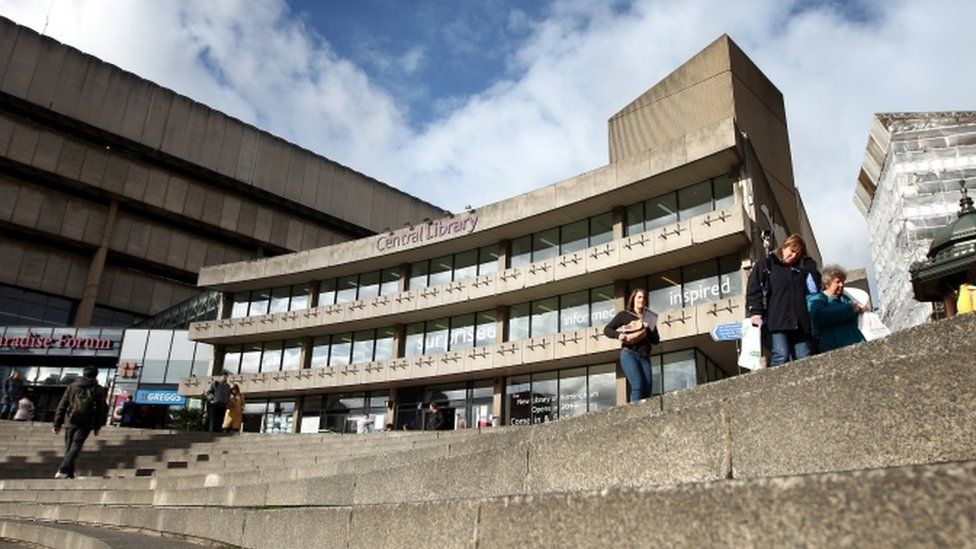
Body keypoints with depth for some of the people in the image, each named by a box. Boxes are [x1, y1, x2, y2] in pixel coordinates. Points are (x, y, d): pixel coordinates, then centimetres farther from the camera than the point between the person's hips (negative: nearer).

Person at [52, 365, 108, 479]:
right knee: (76, 446, -3)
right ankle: (63, 470, -19)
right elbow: (101, 410, 3)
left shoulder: (72, 386, 8)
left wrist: (57, 424, 11)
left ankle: (69, 473, 16)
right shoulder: (98, 390, 3)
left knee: (69, 447, 13)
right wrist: (97, 427, 12)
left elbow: (62, 405, 7)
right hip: (86, 424, -2)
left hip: (70, 422, 3)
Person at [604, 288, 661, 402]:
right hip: (629, 353, -4)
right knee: (638, 386, -24)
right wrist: (619, 335, -12)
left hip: (645, 357, 4)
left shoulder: (650, 319, 22)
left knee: (647, 390, -10)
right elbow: (607, 329, 8)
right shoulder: (624, 315, 12)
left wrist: (647, 330, -6)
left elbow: (656, 340, 14)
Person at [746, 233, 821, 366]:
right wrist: (756, 312, -12)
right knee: (781, 357, -20)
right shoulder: (764, 265, 15)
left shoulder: (801, 269, 28)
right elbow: (753, 289, 3)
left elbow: (815, 287, 15)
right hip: (776, 322, -4)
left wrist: (807, 262, 16)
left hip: (800, 324, 5)